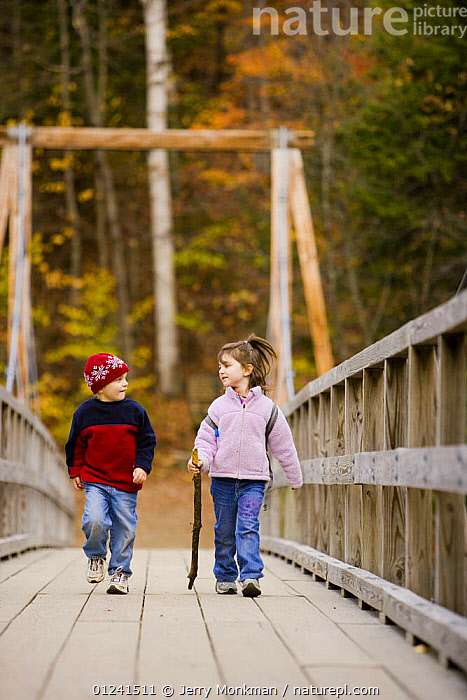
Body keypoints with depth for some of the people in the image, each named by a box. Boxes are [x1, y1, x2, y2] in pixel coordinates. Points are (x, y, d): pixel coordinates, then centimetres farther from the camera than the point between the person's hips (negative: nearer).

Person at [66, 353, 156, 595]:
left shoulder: (134, 411, 1)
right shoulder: (85, 412, 2)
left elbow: (147, 441, 6)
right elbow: (75, 445, 12)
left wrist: (142, 466, -6)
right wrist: (75, 472, 11)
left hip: (126, 483, 1)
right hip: (95, 480, -1)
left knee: (125, 527, 1)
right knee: (95, 520, -18)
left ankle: (120, 571, 16)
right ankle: (96, 557, 10)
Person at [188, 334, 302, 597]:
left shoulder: (267, 407, 3)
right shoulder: (219, 406, 6)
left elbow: (283, 445, 11)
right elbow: (206, 439, 7)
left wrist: (295, 478, 17)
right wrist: (200, 460, -14)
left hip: (254, 479, -2)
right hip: (222, 477, 2)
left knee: (248, 527, -13)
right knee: (225, 531, 8)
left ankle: (250, 575, -17)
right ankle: (225, 577, 19)